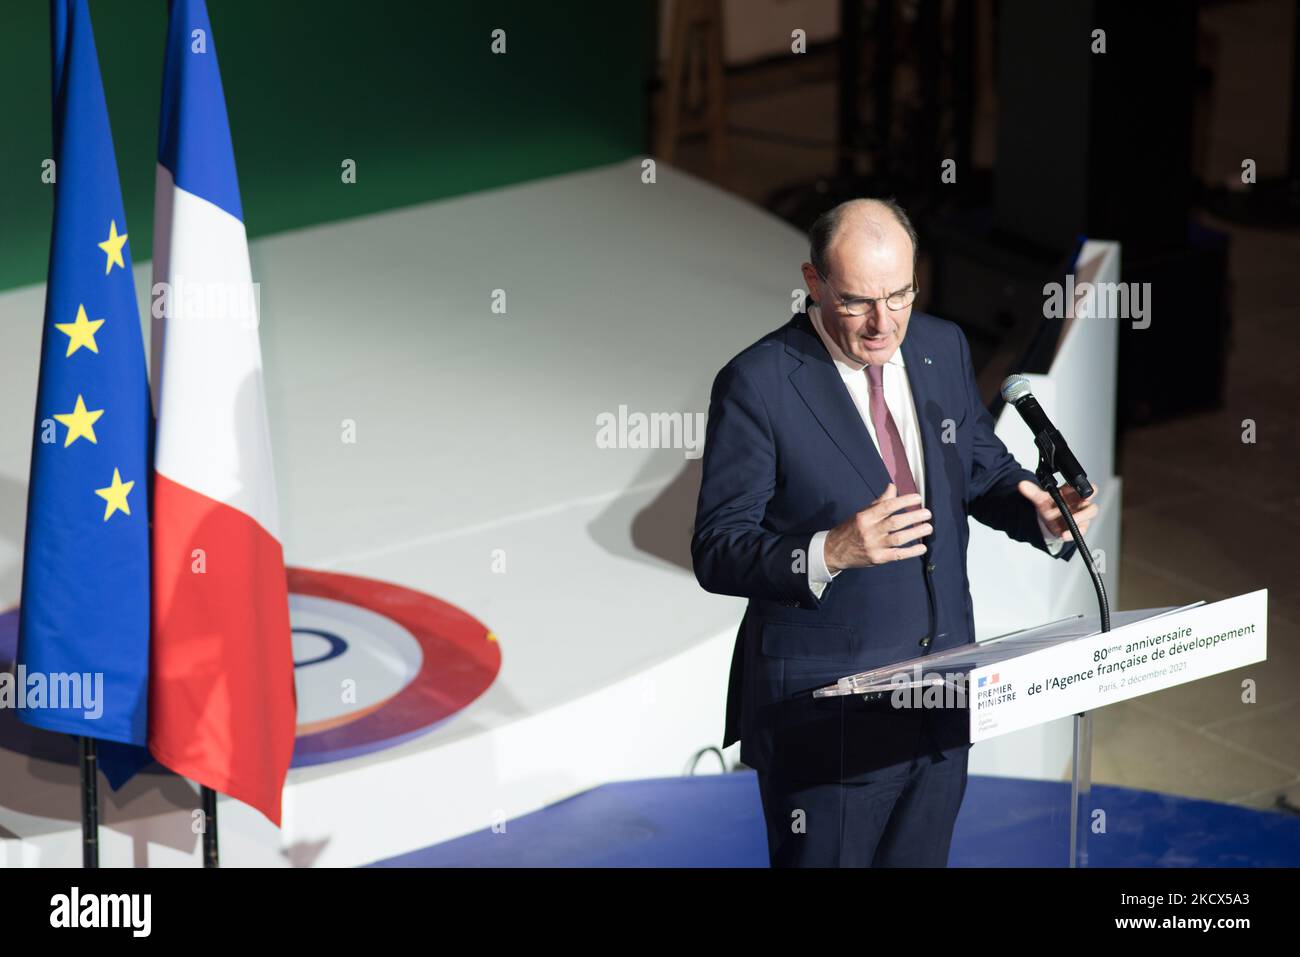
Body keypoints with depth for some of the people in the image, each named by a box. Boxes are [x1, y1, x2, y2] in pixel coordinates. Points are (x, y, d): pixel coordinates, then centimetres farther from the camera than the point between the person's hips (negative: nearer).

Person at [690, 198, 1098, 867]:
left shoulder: (942, 348, 4)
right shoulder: (757, 384, -14)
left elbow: (984, 470, 15)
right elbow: (717, 553, -15)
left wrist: (1045, 514, -8)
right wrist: (829, 553, -33)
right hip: (826, 712, -6)